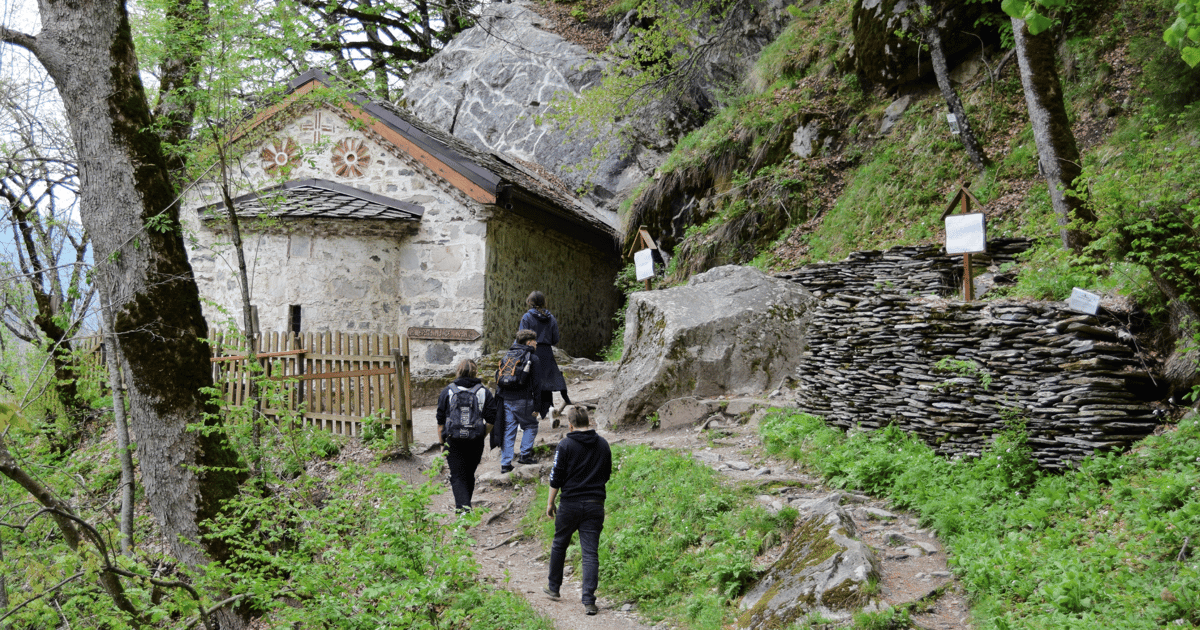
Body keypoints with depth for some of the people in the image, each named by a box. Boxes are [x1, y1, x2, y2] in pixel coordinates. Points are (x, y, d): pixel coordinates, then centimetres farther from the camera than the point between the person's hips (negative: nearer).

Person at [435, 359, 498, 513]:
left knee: (457, 477, 0)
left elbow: (440, 421, 2)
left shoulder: (447, 391, 0)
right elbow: (491, 420, 0)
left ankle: (462, 507, -18)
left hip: (453, 441, -2)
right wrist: (481, 436, 11)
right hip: (476, 442, 2)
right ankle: (465, 505, 32)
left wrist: (441, 442, 9)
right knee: (469, 475, 18)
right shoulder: (484, 392, 2)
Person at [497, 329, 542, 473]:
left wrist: (500, 396, 20)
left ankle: (505, 463, 7)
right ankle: (525, 455, 8)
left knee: (508, 430, 9)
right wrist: (537, 403, -1)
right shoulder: (532, 358, -4)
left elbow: (498, 376, 15)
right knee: (530, 425, 16)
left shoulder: (507, 356, 13)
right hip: (522, 400, -5)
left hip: (506, 400, 5)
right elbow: (536, 382, -6)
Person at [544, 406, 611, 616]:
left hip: (570, 504, -2)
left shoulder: (565, 445, -9)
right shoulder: (603, 444, 4)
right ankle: (589, 601, -8)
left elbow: (556, 478, -7)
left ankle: (554, 587, 32)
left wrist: (550, 503, 4)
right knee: (591, 553, 0)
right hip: (595, 504, 2)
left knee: (559, 545, 19)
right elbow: (607, 475, 14)